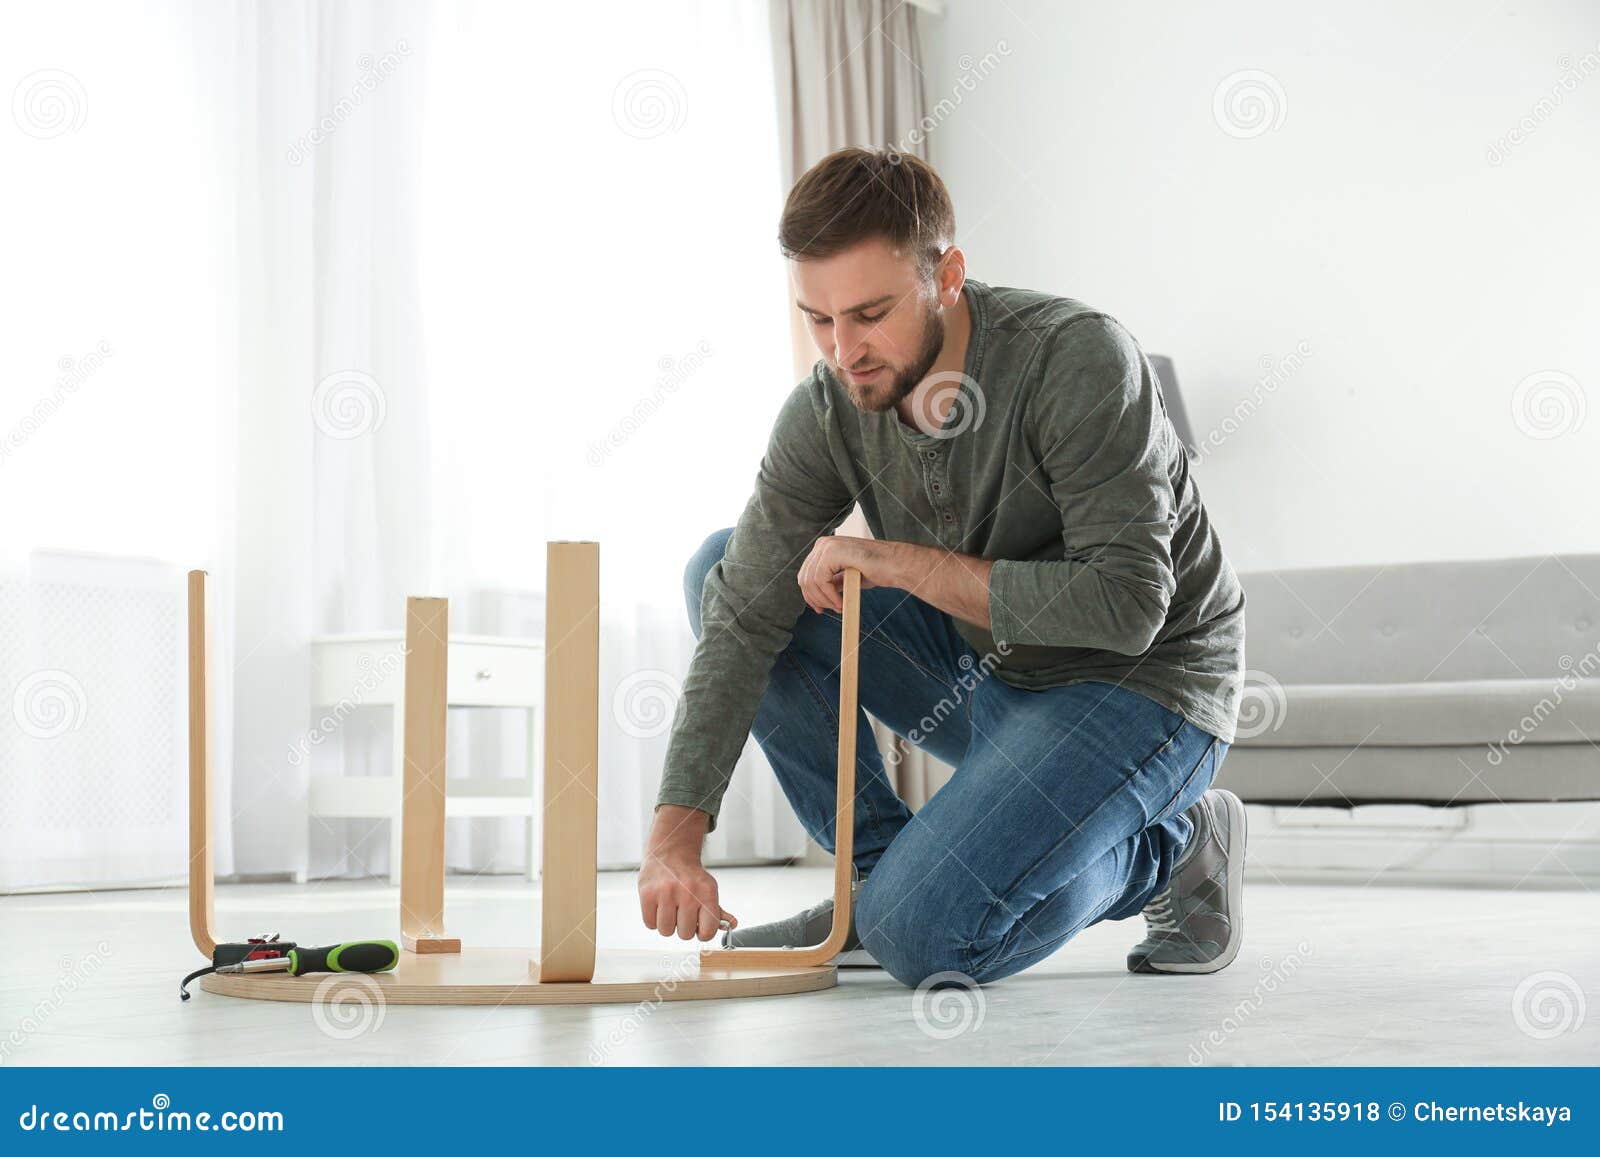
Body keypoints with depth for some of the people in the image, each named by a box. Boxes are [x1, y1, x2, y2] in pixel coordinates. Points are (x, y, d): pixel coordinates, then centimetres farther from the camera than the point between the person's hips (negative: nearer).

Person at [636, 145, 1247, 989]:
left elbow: (1125, 605, -30)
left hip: (1143, 684, -6)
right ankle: (881, 872, 1)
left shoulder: (1080, 361, -26)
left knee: (926, 936, -26)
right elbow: (742, 618, -15)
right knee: (725, 571, -5)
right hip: (986, 673, 7)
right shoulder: (827, 411, -11)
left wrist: (903, 563, -28)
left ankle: (1169, 850, 2)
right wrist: (676, 832, -27)